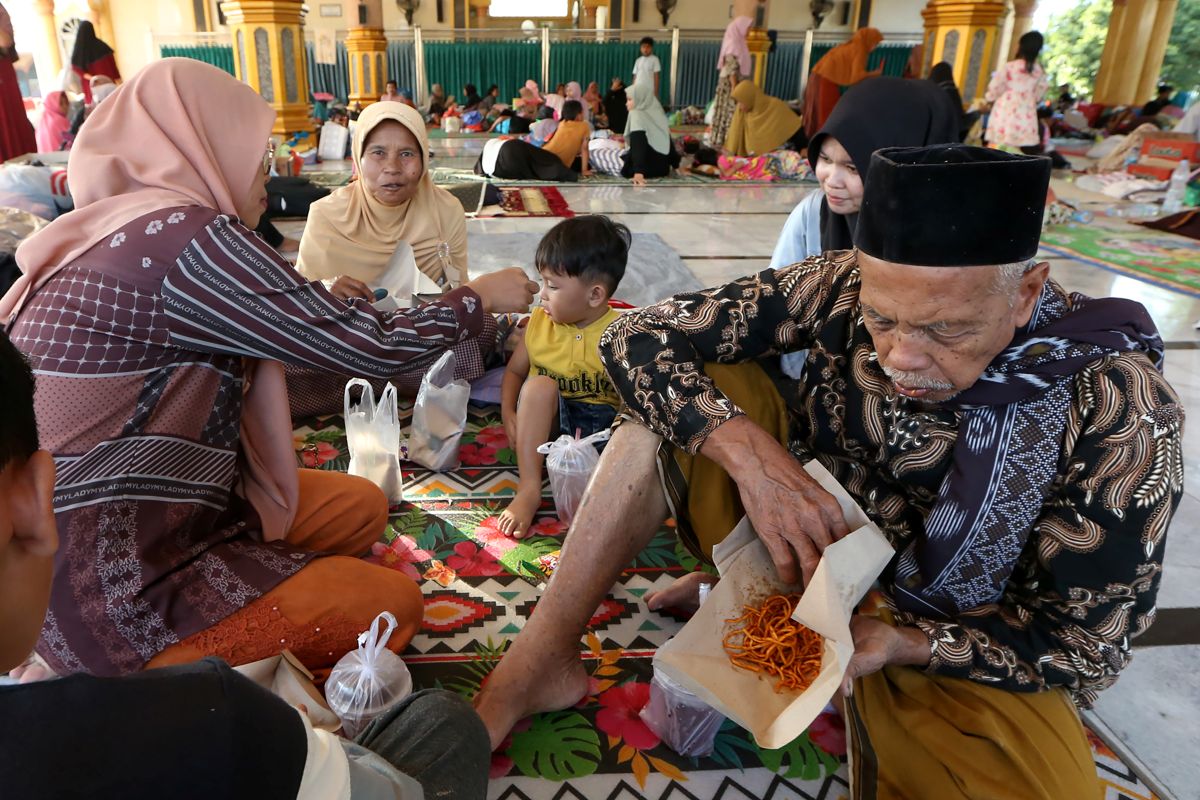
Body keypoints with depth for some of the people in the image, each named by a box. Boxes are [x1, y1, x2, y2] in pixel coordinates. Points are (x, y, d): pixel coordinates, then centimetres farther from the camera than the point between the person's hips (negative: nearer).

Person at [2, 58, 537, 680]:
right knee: (392, 603, -1)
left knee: (361, 505, 13)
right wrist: (480, 297, -4)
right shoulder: (185, 235, -21)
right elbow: (373, 349, -19)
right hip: (113, 598, -9)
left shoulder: (116, 229, 7)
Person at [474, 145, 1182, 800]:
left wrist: (897, 641, -32)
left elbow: (1085, 643, -16)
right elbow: (638, 337, -20)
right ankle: (545, 654, -16)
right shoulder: (844, 287, -19)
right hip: (803, 551, 2)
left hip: (946, 641, -1)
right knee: (691, 399, -19)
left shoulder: (1121, 411, -24)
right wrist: (750, 453, -35)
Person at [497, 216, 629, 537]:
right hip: (545, 418, 2)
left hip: (601, 419, -2)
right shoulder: (539, 321, 2)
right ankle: (529, 489, -31)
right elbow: (515, 370, 13)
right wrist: (508, 413, -5)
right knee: (538, 385, -30)